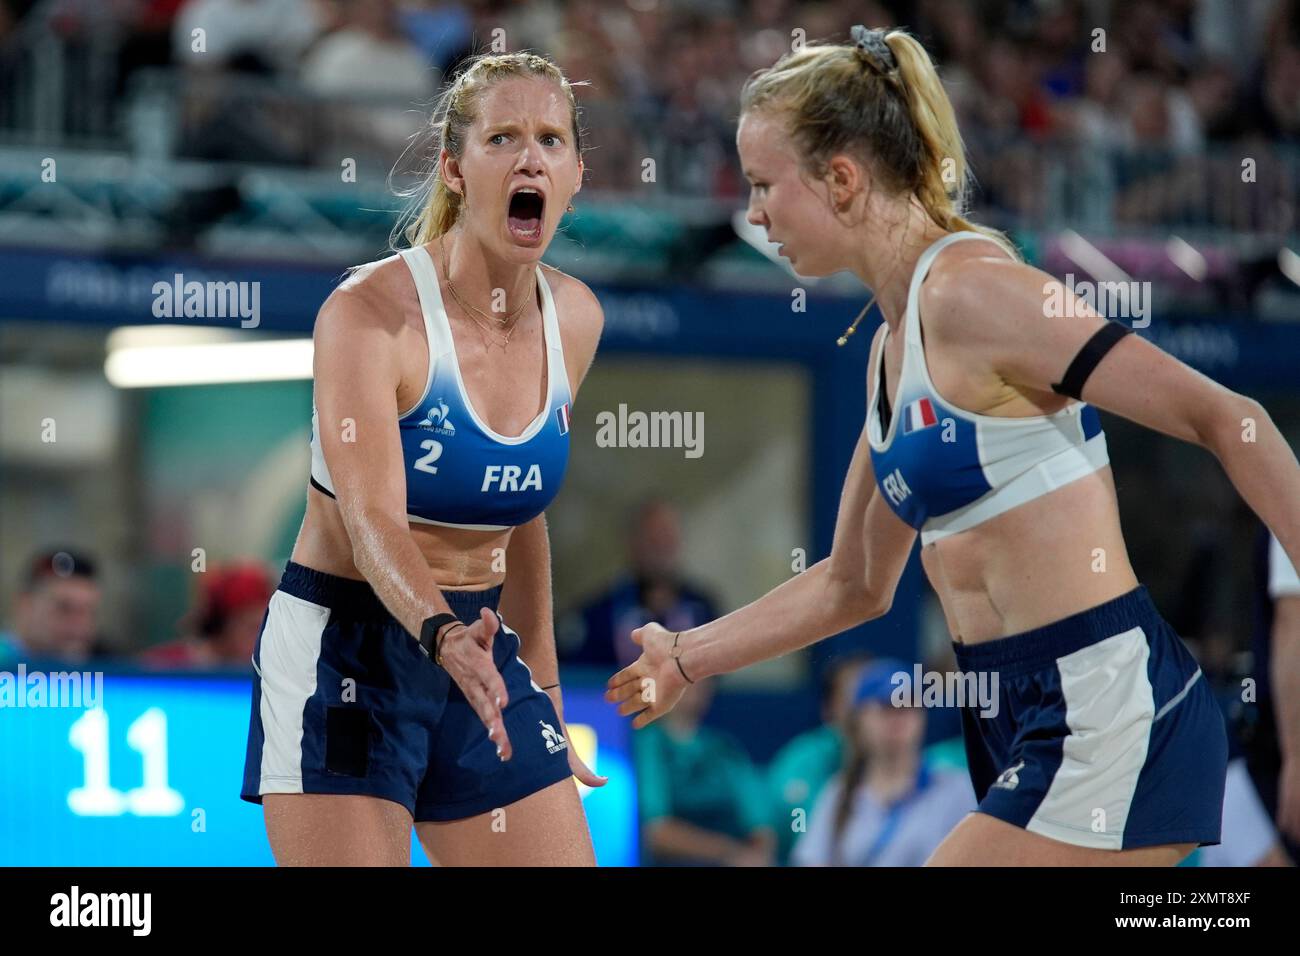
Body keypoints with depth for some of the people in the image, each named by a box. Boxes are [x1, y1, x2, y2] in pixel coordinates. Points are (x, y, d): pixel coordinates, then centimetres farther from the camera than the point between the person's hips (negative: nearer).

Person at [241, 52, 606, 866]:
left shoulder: (574, 320, 3)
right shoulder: (370, 312, -16)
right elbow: (372, 520, -27)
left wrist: (544, 693, 18)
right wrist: (446, 639, -45)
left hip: (481, 650, 6)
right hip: (343, 655, -6)